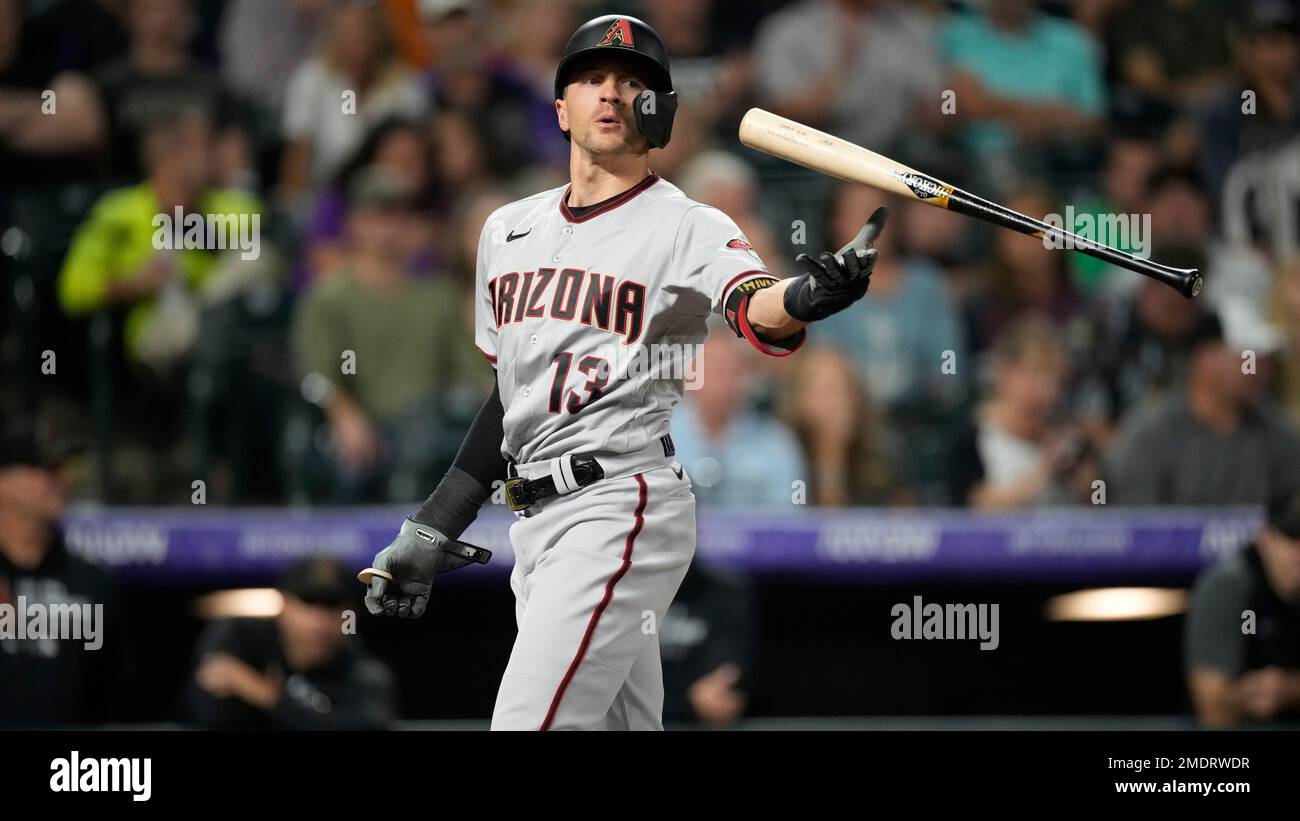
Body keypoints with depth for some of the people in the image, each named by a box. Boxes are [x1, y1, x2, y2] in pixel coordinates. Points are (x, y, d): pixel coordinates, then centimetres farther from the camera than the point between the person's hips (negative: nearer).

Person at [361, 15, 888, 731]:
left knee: (529, 722, -17)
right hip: (535, 523, 7)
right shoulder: (508, 229, 16)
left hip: (622, 505, -7)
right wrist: (434, 529, 22)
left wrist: (804, 298, -50)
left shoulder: (688, 228, -5)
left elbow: (756, 314, -27)